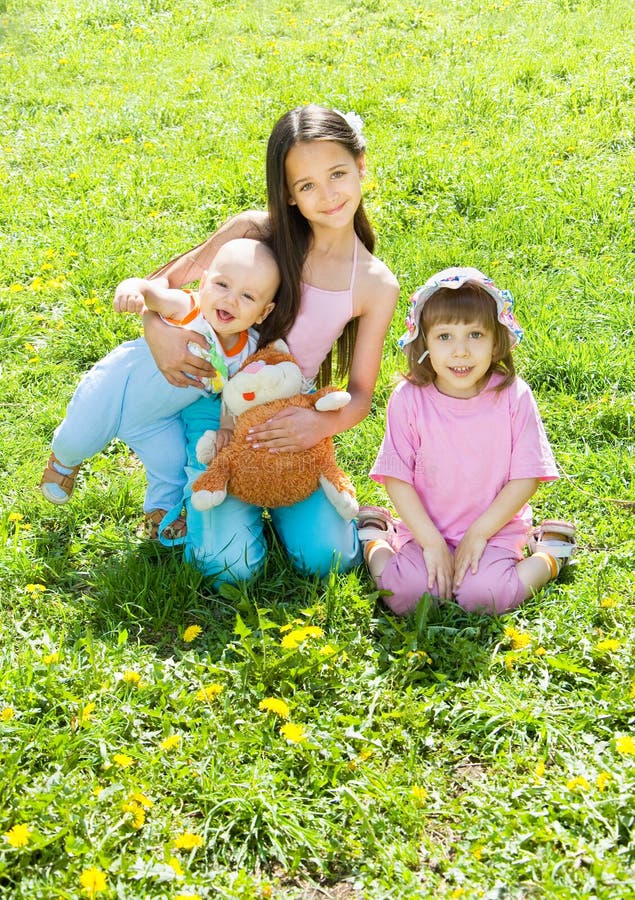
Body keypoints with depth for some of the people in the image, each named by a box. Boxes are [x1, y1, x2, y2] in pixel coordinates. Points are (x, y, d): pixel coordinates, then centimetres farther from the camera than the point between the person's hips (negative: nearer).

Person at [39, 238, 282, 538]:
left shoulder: (247, 350, -17)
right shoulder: (187, 309, -34)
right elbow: (148, 290, -45)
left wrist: (227, 424, -14)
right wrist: (132, 290, -67)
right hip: (120, 386, -4)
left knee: (172, 467, 10)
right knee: (76, 442, 7)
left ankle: (160, 511, 42)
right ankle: (64, 460, 45)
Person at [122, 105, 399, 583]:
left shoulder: (377, 286, -6)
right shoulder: (254, 232, -11)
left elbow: (361, 394, -3)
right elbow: (165, 281, -1)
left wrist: (326, 422, -26)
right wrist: (159, 331, -24)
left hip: (289, 421, 2)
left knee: (327, 558, -12)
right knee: (230, 565, -16)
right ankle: (196, 487, 16)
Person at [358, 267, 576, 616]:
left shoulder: (514, 396, -9)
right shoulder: (408, 399, -9)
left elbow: (525, 478, -7)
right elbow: (397, 479, -7)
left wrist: (479, 533, -12)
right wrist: (431, 541, -14)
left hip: (494, 529, 0)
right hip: (425, 530, 1)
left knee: (483, 597, -26)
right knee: (404, 595, -23)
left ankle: (548, 556, 4)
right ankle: (374, 541, 10)